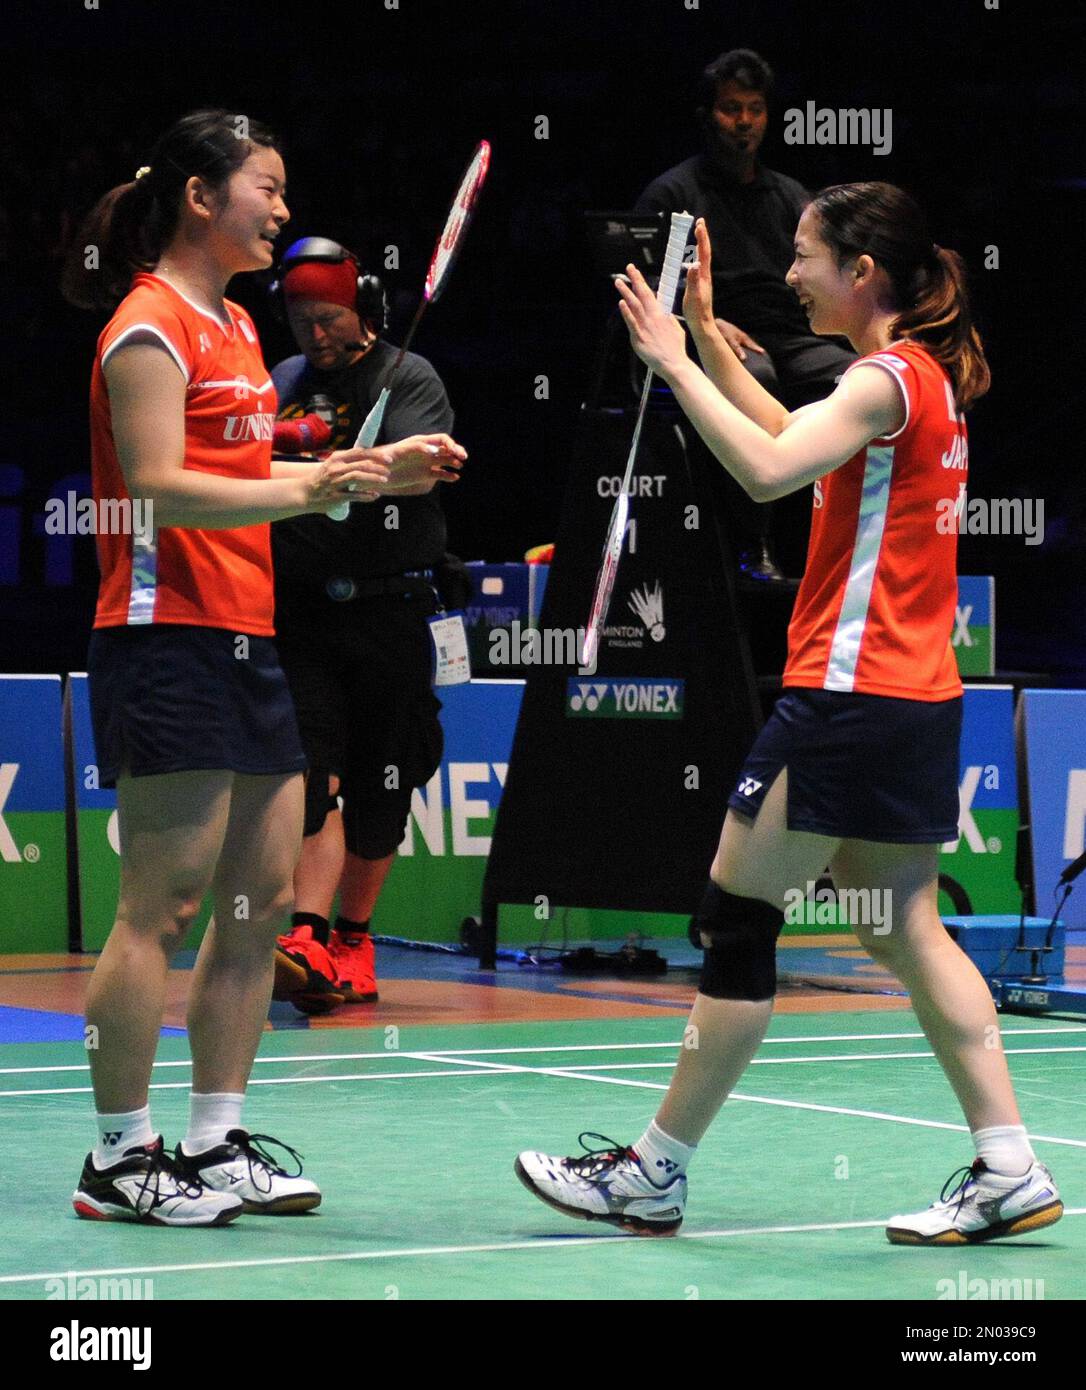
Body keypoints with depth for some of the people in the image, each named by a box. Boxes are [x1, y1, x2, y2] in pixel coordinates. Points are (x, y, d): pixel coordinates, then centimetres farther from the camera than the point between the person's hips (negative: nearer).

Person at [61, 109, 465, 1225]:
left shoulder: (233, 326, 19)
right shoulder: (150, 326, -10)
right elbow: (160, 490, -19)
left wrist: (380, 466, 15)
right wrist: (308, 493, -28)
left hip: (246, 644, 10)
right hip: (167, 642, -10)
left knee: (261, 900, 8)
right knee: (162, 908, -8)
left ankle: (215, 1145, 13)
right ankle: (119, 1161, -2)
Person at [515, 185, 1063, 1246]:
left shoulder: (888, 379, -14)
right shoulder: (927, 378, 14)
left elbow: (767, 469, -29)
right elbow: (796, 443, 28)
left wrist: (673, 362, -21)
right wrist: (707, 333, 23)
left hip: (850, 698, -9)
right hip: (918, 695, 9)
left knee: (736, 921, -2)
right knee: (904, 930, 10)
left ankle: (654, 1173, 3)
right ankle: (1009, 1170, 6)